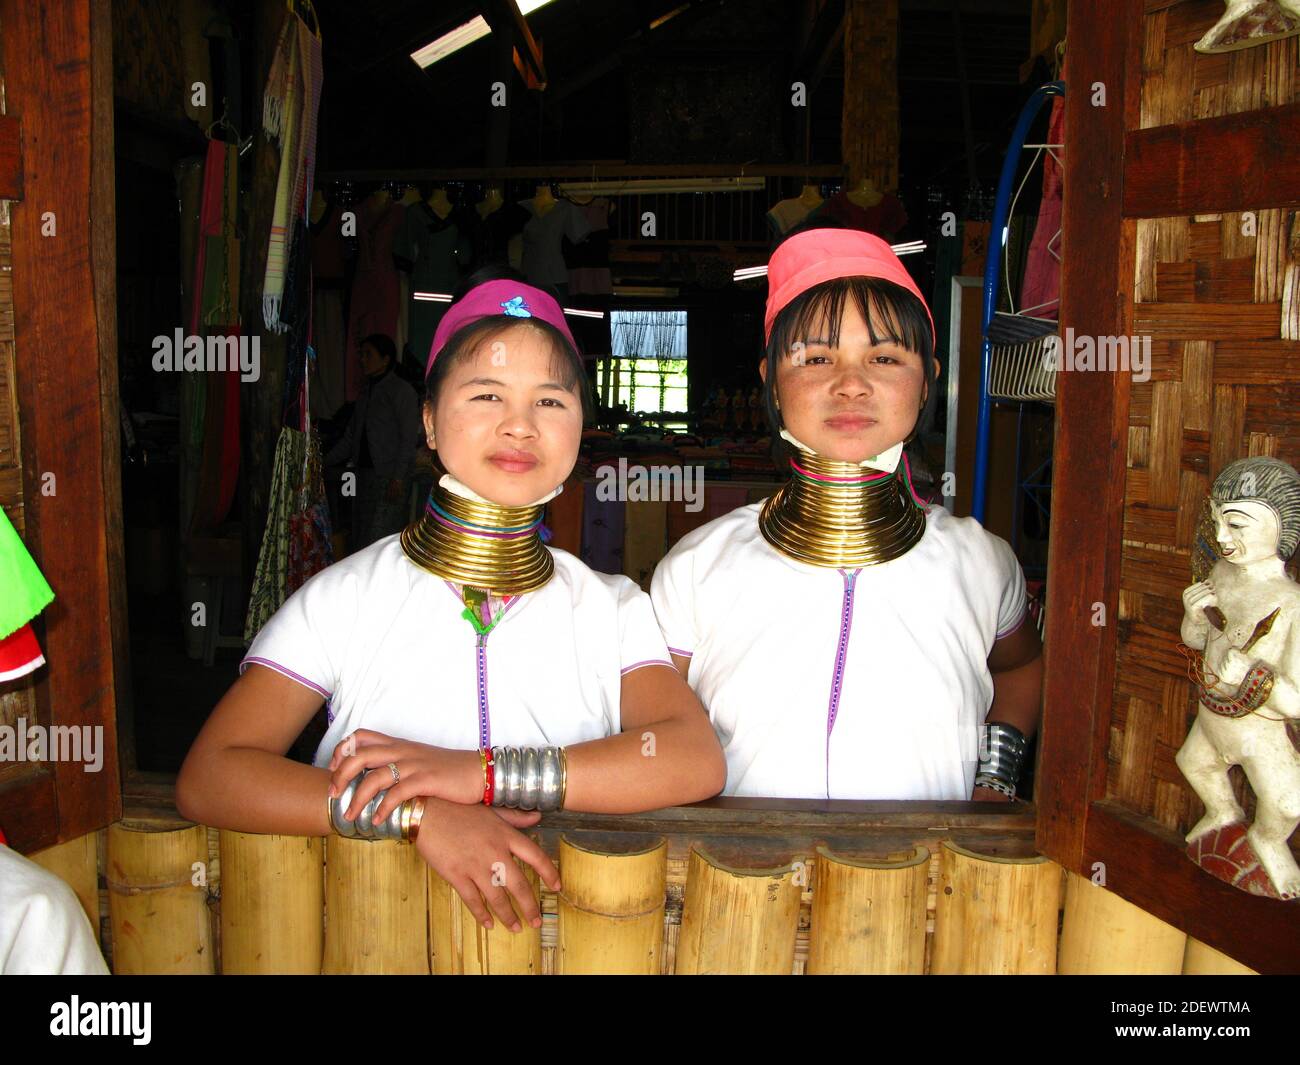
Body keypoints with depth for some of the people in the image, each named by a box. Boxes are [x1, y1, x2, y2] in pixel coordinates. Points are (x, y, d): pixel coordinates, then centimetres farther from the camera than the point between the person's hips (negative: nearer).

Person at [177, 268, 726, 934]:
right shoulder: (343, 598, 0)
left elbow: (698, 761, -11)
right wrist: (417, 814, -21)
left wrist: (484, 772, -21)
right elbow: (206, 778, -9)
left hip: (567, 934, 0)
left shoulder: (614, 610, 4)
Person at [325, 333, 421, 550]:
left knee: (378, 540, -13)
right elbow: (351, 437, 21)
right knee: (360, 538, 5)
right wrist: (325, 461, 15)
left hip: (388, 476, -8)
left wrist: (398, 477, -17)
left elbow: (408, 438, -10)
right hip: (365, 473, 8)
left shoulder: (402, 391, -3)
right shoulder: (366, 392, 19)